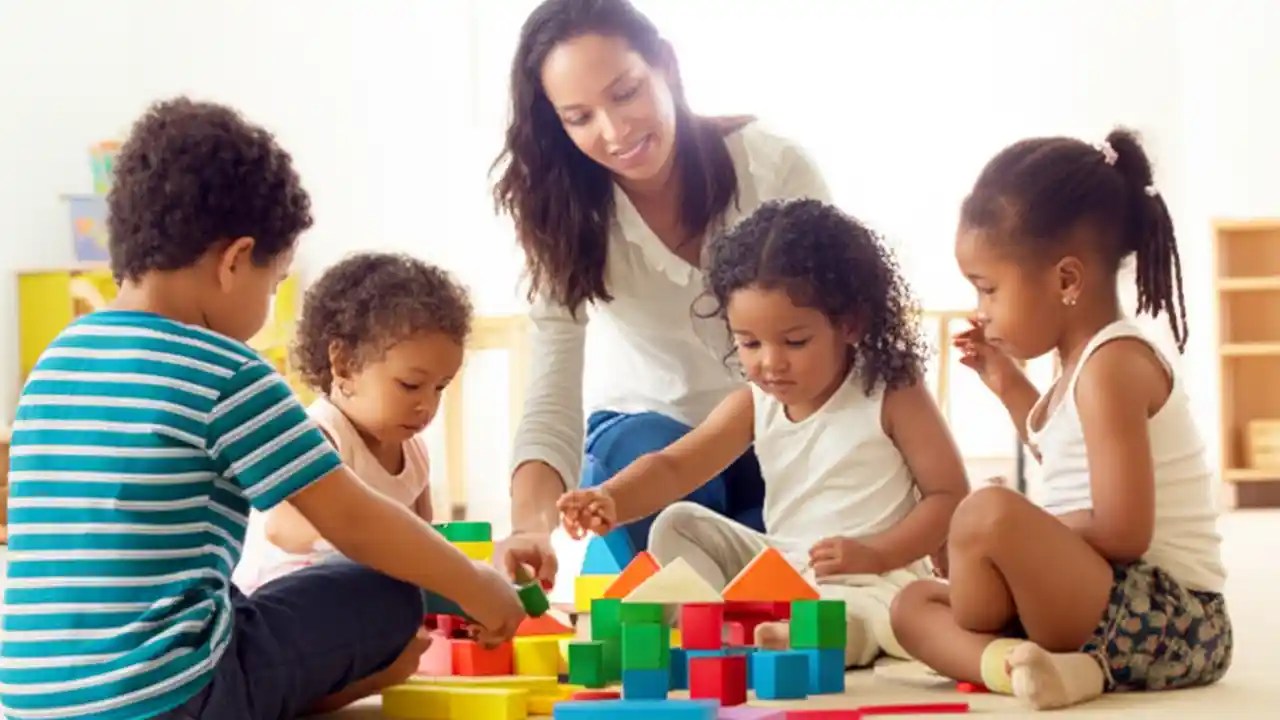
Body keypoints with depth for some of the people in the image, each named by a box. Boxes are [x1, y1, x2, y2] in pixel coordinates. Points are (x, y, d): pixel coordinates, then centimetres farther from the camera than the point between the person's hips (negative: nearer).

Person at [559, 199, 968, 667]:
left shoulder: (892, 396, -9)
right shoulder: (755, 405, 3)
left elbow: (949, 496, -8)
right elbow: (673, 467, -7)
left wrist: (875, 555, -21)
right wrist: (611, 500, -28)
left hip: (870, 580, -6)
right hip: (777, 571, 6)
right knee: (677, 525, -2)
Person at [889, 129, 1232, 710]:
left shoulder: (1112, 365, -15)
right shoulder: (1091, 358, 15)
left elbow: (1121, 531, -22)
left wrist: (1012, 534, -7)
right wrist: (1010, 386, 24)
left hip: (1165, 618, -11)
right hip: (1111, 608, 11)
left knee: (986, 515, -32)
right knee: (913, 604, 9)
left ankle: (992, 656, -7)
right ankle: (1018, 660, -18)